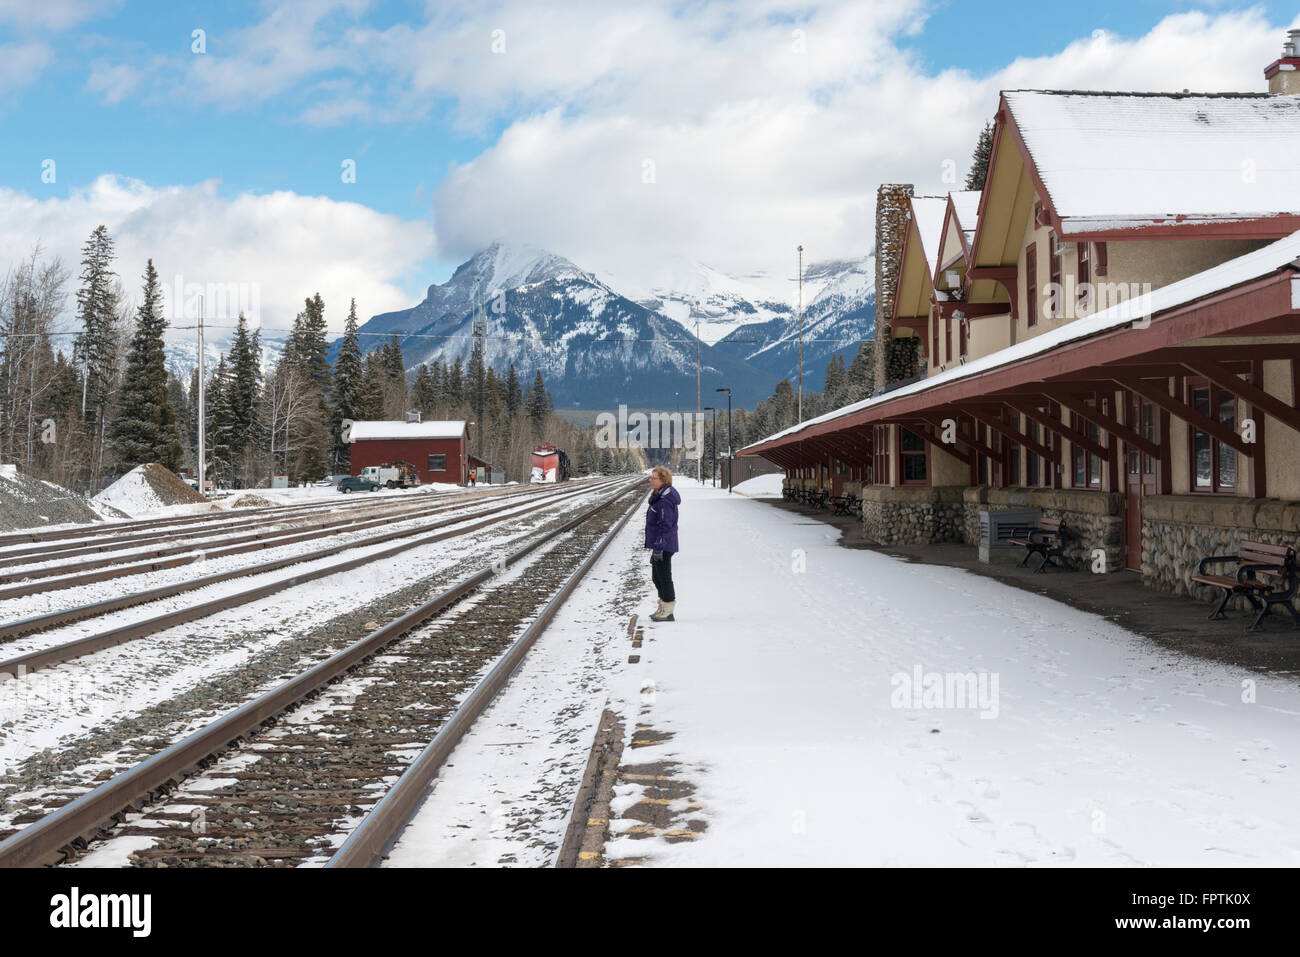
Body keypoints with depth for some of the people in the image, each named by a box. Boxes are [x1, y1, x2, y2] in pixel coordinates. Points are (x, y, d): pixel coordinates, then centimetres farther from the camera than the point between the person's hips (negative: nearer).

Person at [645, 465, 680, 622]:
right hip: (659, 545, 11)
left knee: (664, 577, -3)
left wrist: (659, 547, -24)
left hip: (664, 546, -11)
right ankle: (663, 608, 28)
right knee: (657, 576, 18)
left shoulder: (665, 501, -20)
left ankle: (668, 611, 5)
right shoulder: (658, 497, 14)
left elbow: (665, 525, -23)